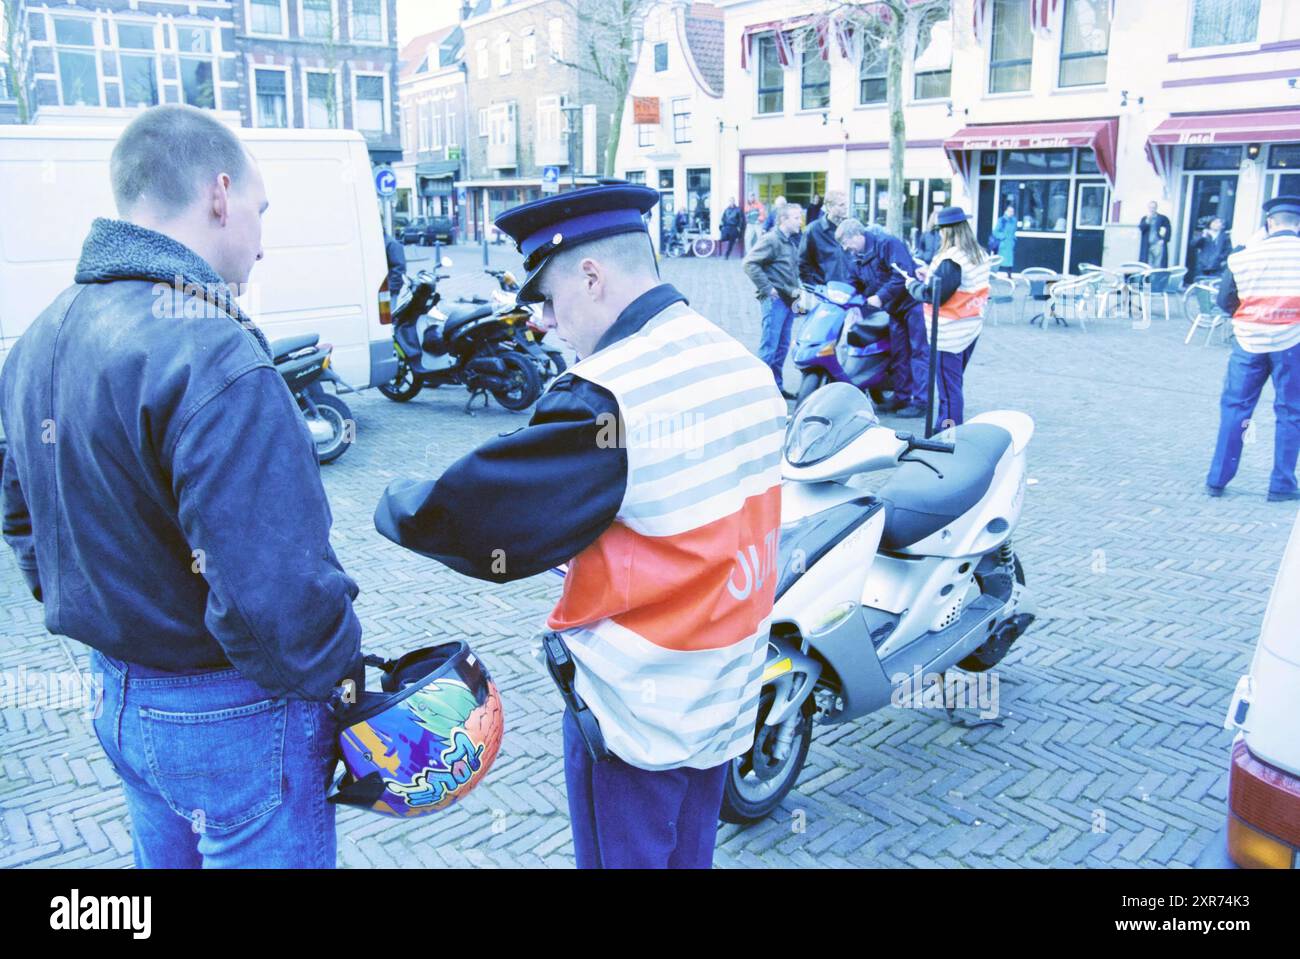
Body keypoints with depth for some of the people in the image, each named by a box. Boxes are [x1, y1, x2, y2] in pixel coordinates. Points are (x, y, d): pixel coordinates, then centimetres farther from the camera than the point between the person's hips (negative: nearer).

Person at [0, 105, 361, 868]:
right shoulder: (211, 358, -26)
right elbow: (277, 596, -31)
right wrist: (340, 671, -14)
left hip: (120, 698, 8)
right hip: (231, 717, -8)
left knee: (167, 854, 26)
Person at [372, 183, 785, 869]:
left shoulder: (606, 399, -25)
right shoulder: (749, 368, 2)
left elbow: (476, 516, -22)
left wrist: (395, 506, -2)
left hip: (634, 710, -8)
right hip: (731, 695, 8)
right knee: (691, 852, 23)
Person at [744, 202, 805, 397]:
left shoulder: (792, 242, 16)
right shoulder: (771, 240, -11)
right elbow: (750, 263, -18)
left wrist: (797, 289, 14)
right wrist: (766, 287, -17)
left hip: (789, 299, 9)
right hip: (774, 299, -9)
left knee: (783, 346, 12)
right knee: (770, 345, -8)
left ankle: (777, 385, 20)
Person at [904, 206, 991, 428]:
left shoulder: (950, 260, -21)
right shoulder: (980, 255, 8)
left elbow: (934, 295, -21)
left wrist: (913, 285, -3)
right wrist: (931, 275, 16)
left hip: (950, 332, -9)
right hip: (972, 326, 10)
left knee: (948, 385, -3)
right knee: (955, 380, 20)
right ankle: (954, 425, 30)